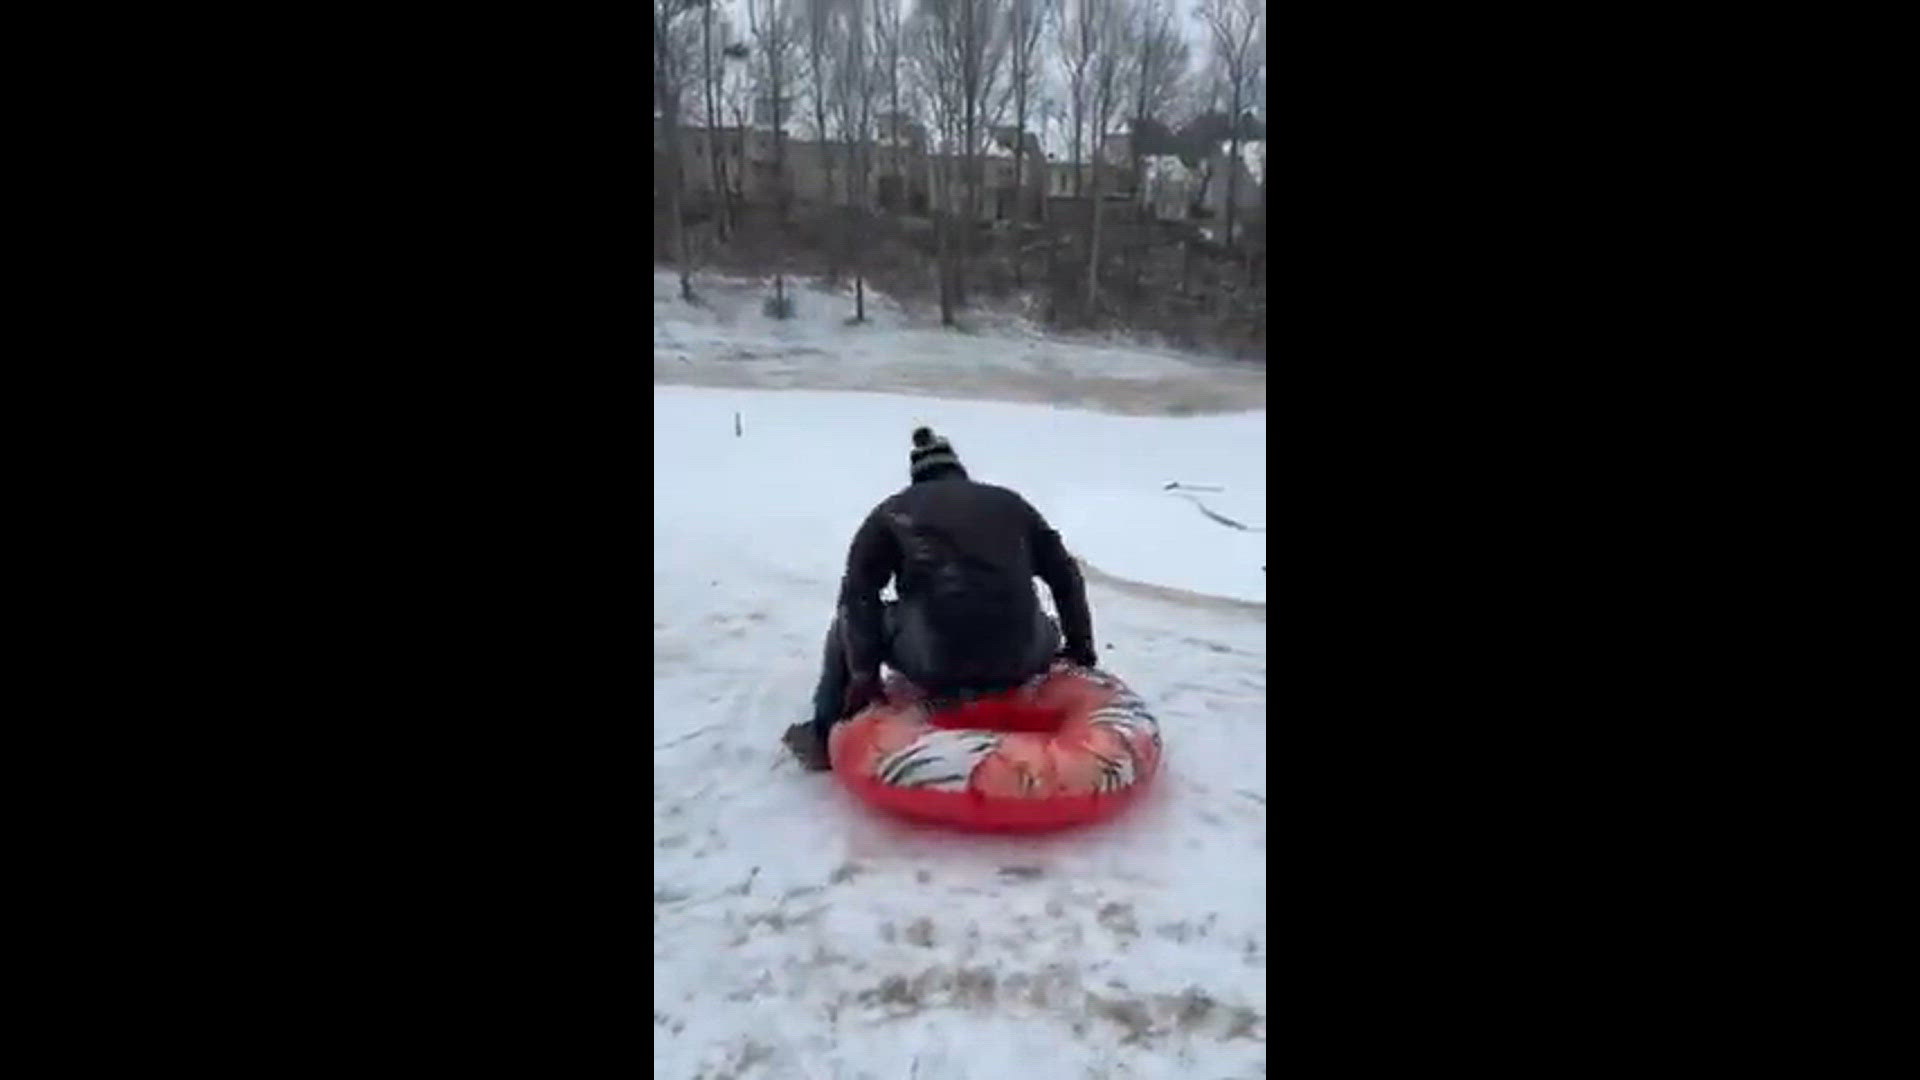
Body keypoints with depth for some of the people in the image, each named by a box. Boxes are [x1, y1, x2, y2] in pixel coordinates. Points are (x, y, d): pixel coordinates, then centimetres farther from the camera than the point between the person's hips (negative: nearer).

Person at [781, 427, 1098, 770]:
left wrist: (864, 673, 4)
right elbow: (1066, 576, 21)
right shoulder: (1011, 503, 21)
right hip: (1018, 663, 3)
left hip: (936, 664, -3)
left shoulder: (895, 510, 13)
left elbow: (858, 591, 2)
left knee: (852, 619, 23)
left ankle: (825, 736, 22)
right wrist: (1081, 650, 28)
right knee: (1048, 631, 37)